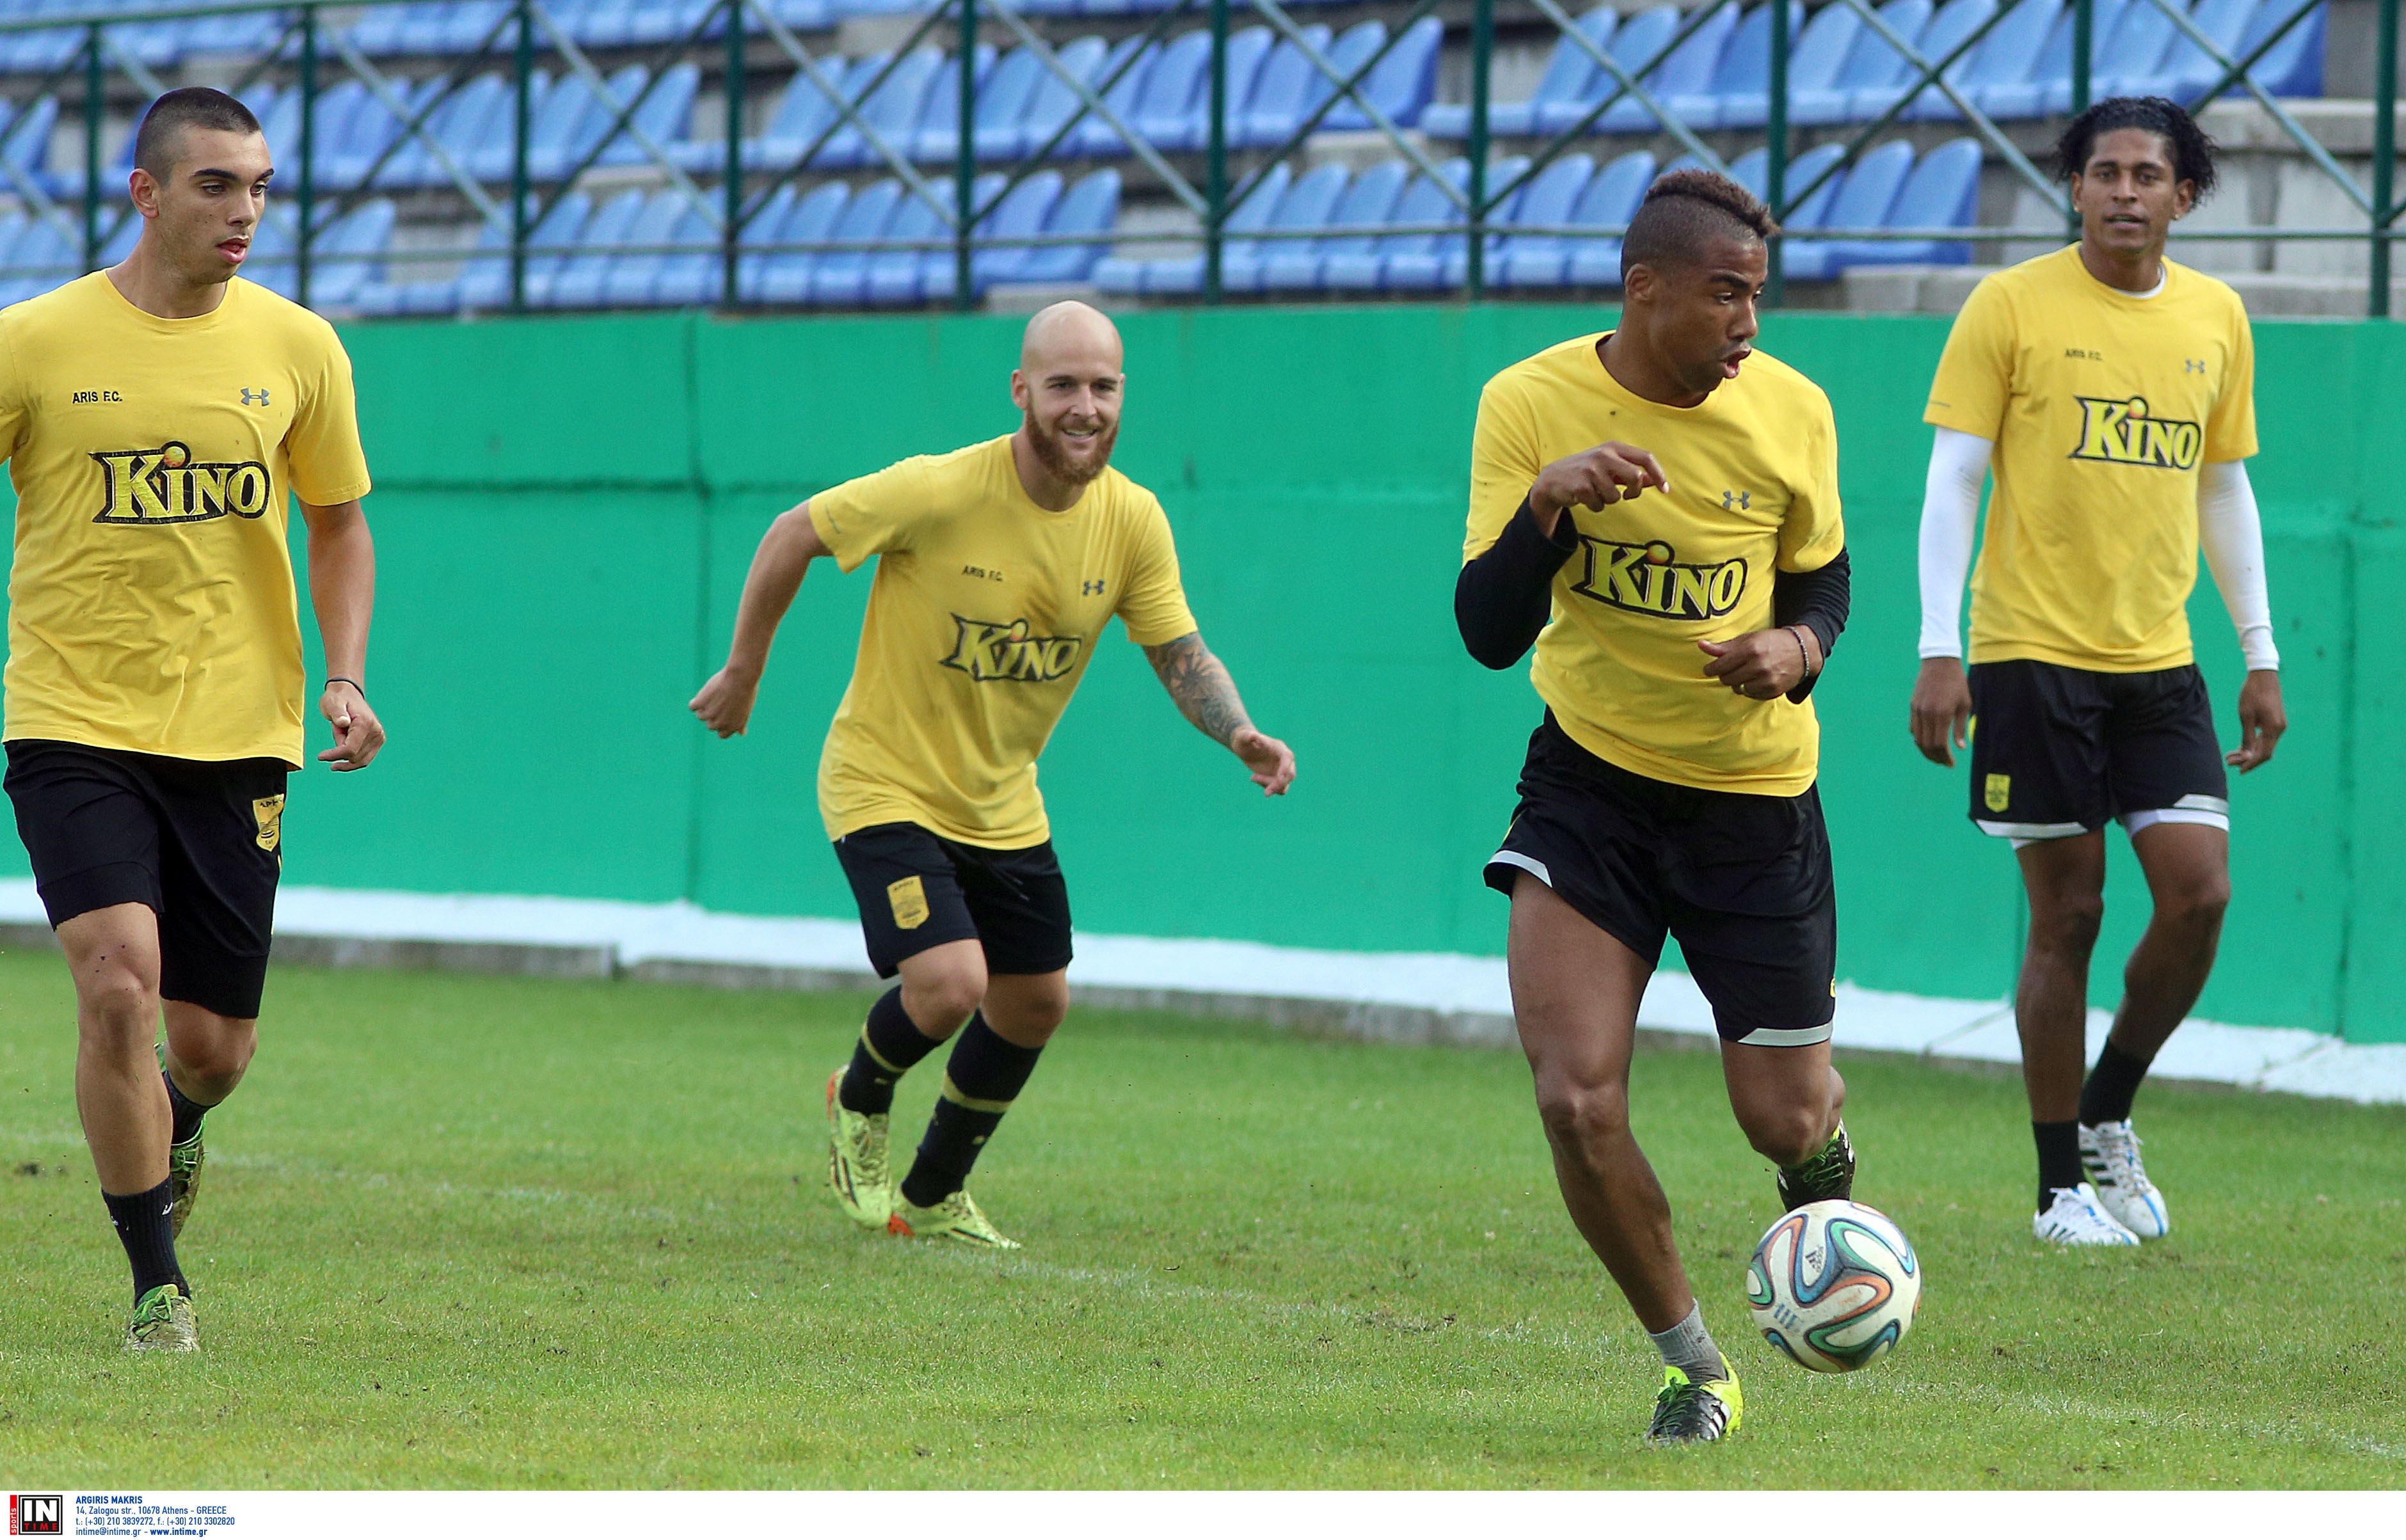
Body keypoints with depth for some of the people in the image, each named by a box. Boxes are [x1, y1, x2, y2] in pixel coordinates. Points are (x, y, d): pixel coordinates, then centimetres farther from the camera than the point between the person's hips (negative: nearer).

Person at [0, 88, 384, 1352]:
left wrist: (346, 677, 0)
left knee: (214, 1046, 6)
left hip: (237, 734, 3)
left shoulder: (296, 347, 3)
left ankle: (170, 1132, 45)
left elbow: (339, 525, 14)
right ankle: (157, 1284, -5)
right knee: (119, 983, -20)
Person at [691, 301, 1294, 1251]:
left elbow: (1179, 653, -2)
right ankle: (860, 1104, 14)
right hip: (886, 781, -6)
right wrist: (743, 672, -4)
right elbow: (793, 535, -12)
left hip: (1003, 805, 6)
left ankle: (934, 1197, 36)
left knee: (1034, 1003, 12)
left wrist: (1240, 734, -22)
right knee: (950, 983, -22)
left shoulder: (1132, 521, -9)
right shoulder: (941, 492, -24)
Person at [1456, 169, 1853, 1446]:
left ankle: (1823, 1157, 45)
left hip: (1753, 795, 1)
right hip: (1590, 779, -1)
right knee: (1577, 1101, -15)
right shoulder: (1529, 404, -13)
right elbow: (1487, 634, -16)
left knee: (1781, 1117, 4)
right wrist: (1547, 501, -34)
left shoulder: (1790, 411, -8)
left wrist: (1796, 648, -14)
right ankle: (1692, 1365, 7)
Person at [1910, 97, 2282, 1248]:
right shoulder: (2012, 309, -4)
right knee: (2067, 915, -2)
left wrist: (2261, 656, 14)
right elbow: (1952, 480, -5)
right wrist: (1938, 653, -12)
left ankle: (2106, 1119, 16)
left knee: (2198, 893, -7)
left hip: (2159, 661, 4)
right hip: (2034, 655, -4)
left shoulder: (2216, 320, 9)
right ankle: (2061, 1185, 8)